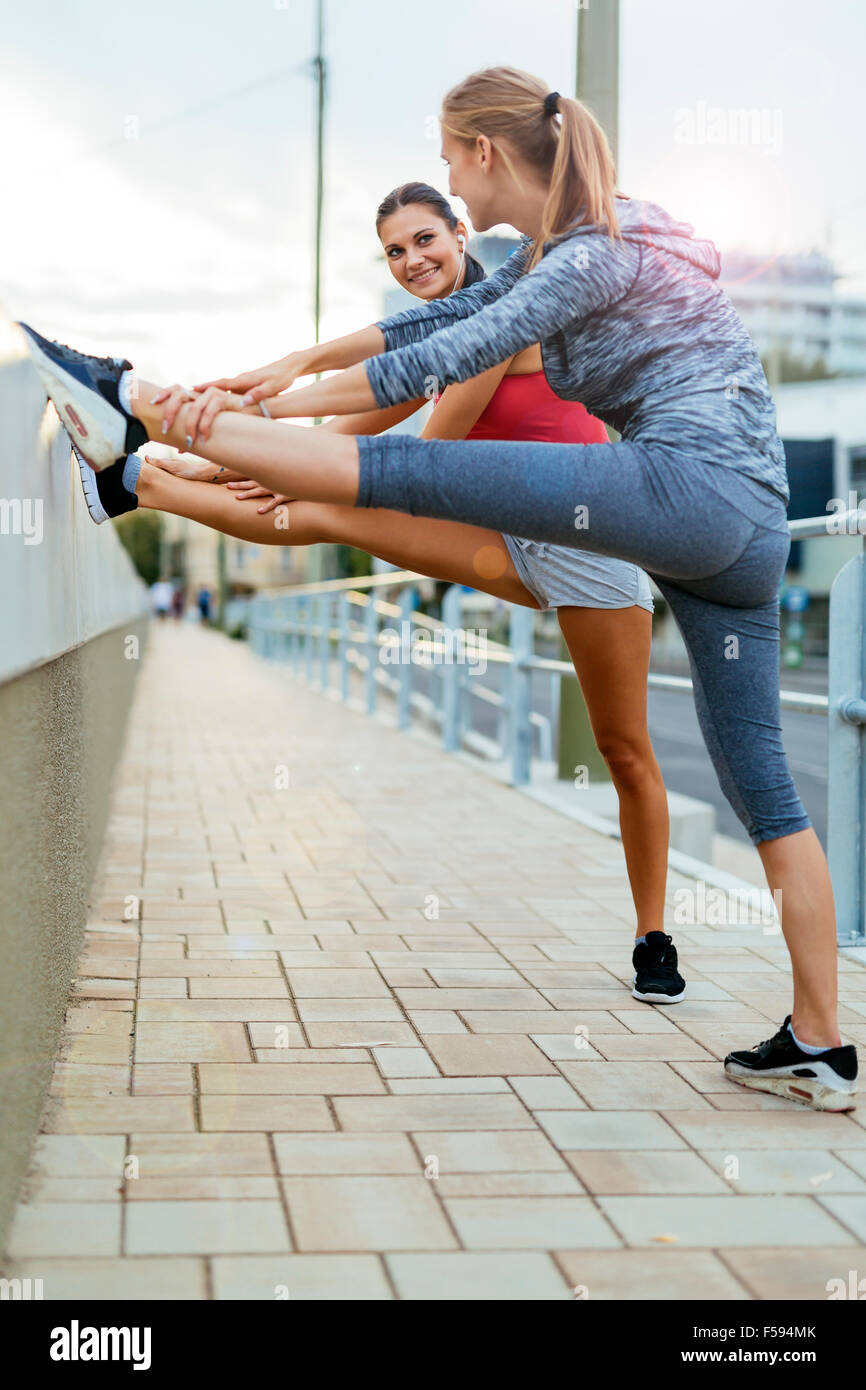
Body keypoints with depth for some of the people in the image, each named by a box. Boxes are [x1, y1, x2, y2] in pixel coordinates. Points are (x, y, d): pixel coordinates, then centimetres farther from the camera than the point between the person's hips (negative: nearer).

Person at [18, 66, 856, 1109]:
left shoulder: (599, 252, -7)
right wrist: (303, 361, 23)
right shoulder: (556, 250, 22)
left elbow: (446, 360, -12)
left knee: (404, 469, -13)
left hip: (696, 484, -10)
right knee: (758, 783, 9)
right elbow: (444, 320, 28)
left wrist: (270, 406, -9)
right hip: (745, 537, 10)